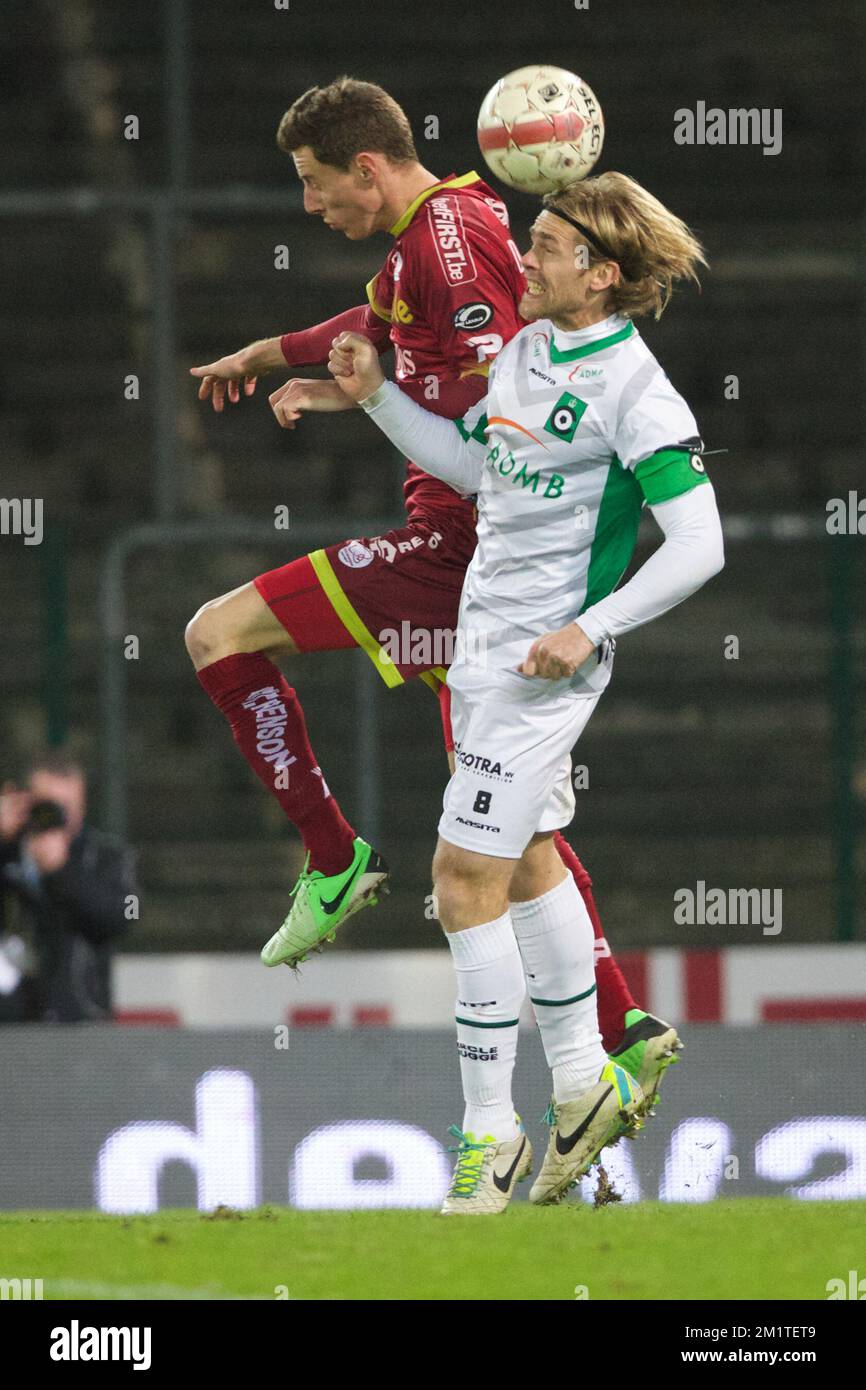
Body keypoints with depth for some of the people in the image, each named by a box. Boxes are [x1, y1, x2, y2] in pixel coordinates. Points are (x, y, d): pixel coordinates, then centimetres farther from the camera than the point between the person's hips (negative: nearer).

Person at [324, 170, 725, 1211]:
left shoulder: (632, 389, -17)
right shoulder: (525, 351, 8)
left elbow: (699, 547, -19)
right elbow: (472, 466, 22)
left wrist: (591, 629, -22)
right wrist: (374, 396, 12)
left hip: (545, 661, -9)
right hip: (485, 644, 9)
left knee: (467, 876, -9)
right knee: (527, 861, 18)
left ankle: (488, 1132, -2)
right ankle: (584, 1085, 30)